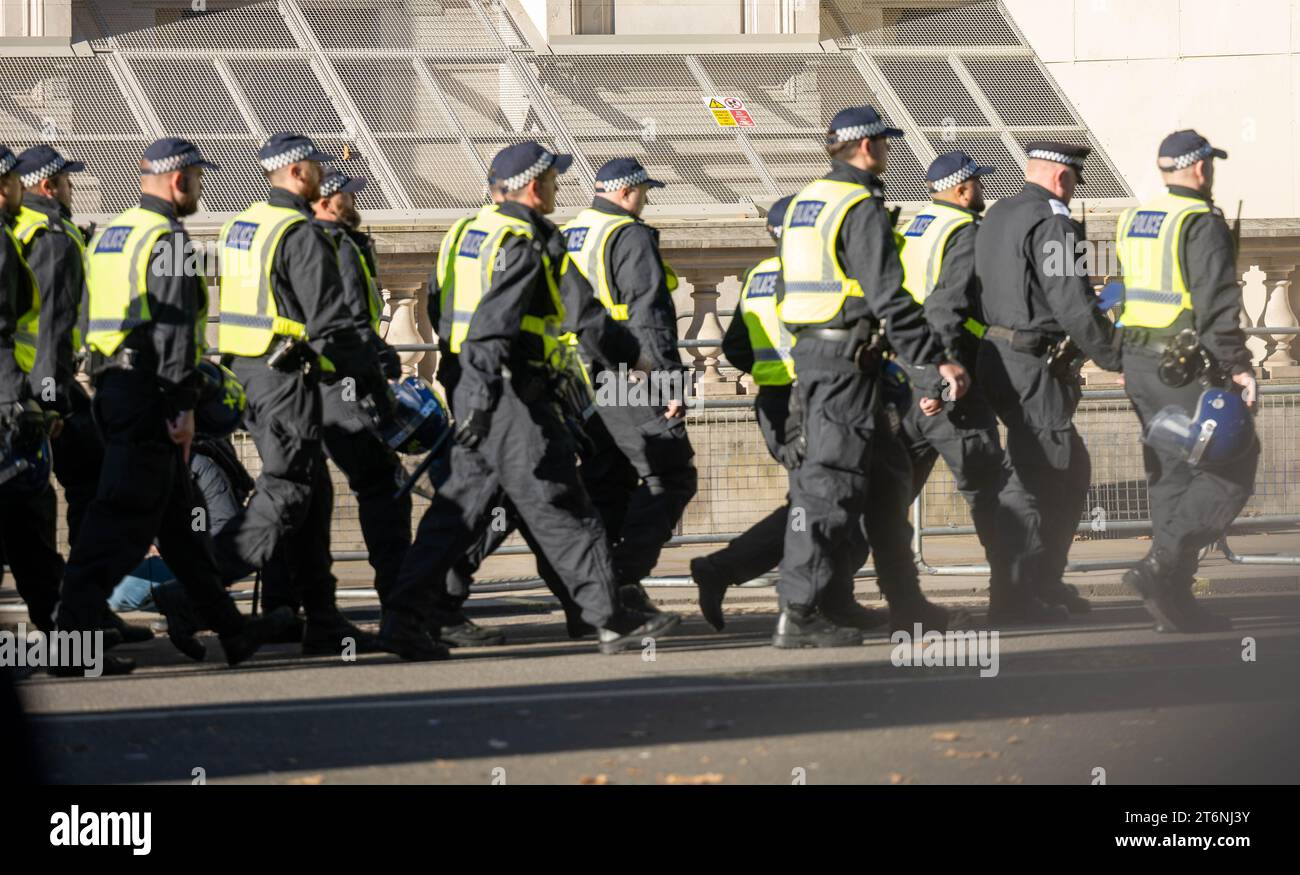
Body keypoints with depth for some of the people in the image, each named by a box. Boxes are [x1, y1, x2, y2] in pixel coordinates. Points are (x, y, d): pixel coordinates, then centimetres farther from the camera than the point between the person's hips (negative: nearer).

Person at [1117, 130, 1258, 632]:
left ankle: (1175, 604, 9)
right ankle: (1161, 565, -16)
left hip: (1139, 364, 9)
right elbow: (1216, 304, -19)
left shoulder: (1132, 221, 13)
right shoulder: (1201, 223, -12)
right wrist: (1237, 366, -18)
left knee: (1172, 475, 12)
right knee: (1231, 468, -3)